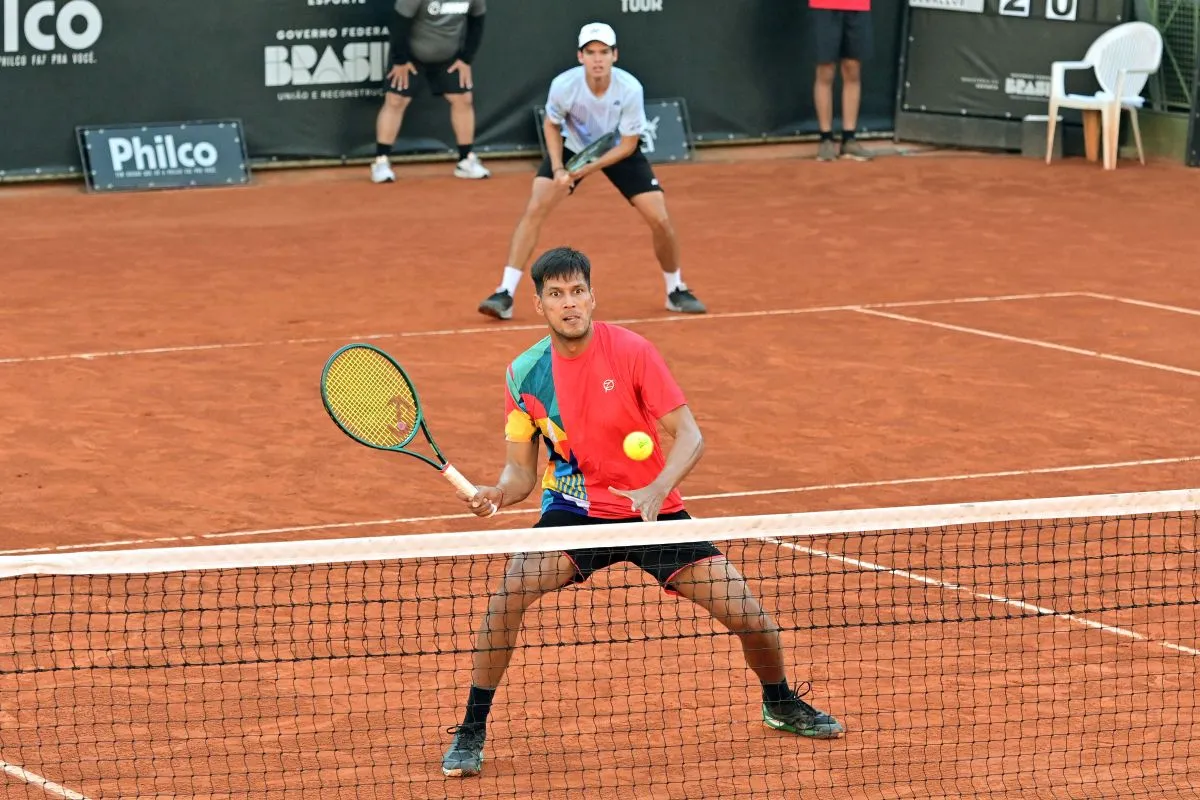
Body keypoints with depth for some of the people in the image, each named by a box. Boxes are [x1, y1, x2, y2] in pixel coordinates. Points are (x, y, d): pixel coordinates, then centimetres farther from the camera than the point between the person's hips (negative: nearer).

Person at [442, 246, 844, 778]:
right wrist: (496, 493, -25)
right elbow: (521, 472, -2)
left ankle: (780, 704, 27)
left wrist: (659, 488, -34)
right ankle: (471, 732, -13)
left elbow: (689, 435, -16)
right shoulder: (525, 374, -7)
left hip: (654, 510, -1)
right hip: (576, 510, 1)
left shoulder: (630, 352, -15)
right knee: (509, 592, -26)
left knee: (747, 613, -7)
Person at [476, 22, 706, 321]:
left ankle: (676, 291, 18)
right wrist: (558, 168, -20)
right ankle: (505, 295, -15)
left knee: (660, 221, -8)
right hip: (572, 147, 0)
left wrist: (588, 168, -28)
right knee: (534, 209, -18)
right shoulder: (564, 86, -29)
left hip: (619, 151, 0)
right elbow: (552, 126, -7)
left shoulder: (630, 89, -31)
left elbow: (628, 145, -19)